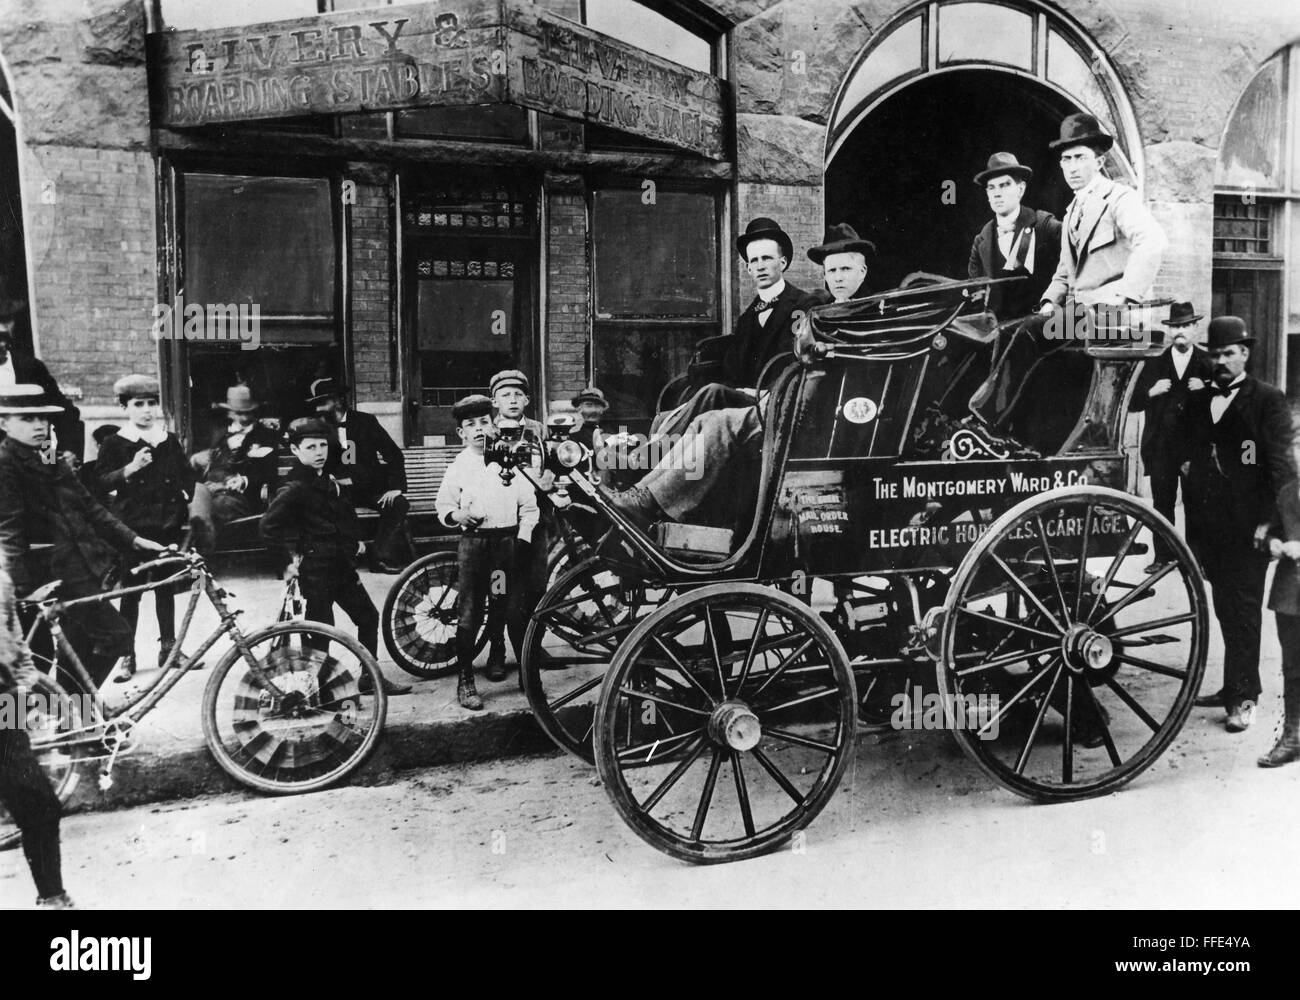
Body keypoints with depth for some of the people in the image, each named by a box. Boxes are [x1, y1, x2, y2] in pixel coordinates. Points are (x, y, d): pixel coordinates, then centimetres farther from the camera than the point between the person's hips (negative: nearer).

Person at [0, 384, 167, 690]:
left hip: (81, 570, 9)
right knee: (117, 636, -10)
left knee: (78, 656, 13)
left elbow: (89, 508, 18)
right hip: (59, 576, -9)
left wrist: (132, 539, 12)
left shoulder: (48, 461, 15)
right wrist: (26, 588, -23)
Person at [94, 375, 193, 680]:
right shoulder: (114, 444, 0)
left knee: (166, 588, 10)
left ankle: (168, 647, 19)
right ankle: (126, 655, 8)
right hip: (132, 529, -3)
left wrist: (185, 501, 3)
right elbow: (100, 483, -8)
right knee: (130, 593, 0)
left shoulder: (170, 440, 11)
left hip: (167, 527, 3)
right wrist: (130, 468, -22)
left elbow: (186, 476, 18)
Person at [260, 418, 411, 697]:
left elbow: (346, 512, 27)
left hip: (342, 565, 9)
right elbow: (269, 525, -25)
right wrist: (292, 555, -18)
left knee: (368, 616, 13)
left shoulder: (329, 480, 11)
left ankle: (371, 678, 24)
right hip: (316, 570, -9)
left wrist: (356, 539, 15)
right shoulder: (293, 488, -16)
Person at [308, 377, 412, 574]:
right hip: (341, 491, 1)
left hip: (372, 489, -1)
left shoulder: (365, 421, 1)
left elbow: (394, 455, -2)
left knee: (399, 504, -28)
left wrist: (395, 487, -15)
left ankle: (379, 555, -20)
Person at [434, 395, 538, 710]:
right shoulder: (459, 465, 6)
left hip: (511, 539, 1)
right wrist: (458, 514, -12)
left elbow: (528, 505, 6)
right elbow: (443, 505, 10)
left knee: (517, 612, 2)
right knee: (469, 614, -1)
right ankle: (465, 681, 10)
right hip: (474, 541, 0)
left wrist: (523, 540, -3)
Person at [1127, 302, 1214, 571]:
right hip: (1161, 446, 2)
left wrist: (1206, 390, -15)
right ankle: (1162, 556, 13)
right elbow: (1134, 404, 7)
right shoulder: (1154, 363, 8)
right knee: (1162, 503, 6)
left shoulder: (1207, 363, 5)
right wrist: (1151, 392, -11)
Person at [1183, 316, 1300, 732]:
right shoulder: (1197, 402, 13)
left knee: (1244, 609, -2)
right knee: (1226, 609, 12)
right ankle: (1235, 686, 22)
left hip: (1247, 526, -5)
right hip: (1210, 524, 5)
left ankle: (1243, 696, 5)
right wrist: (1192, 529, 11)